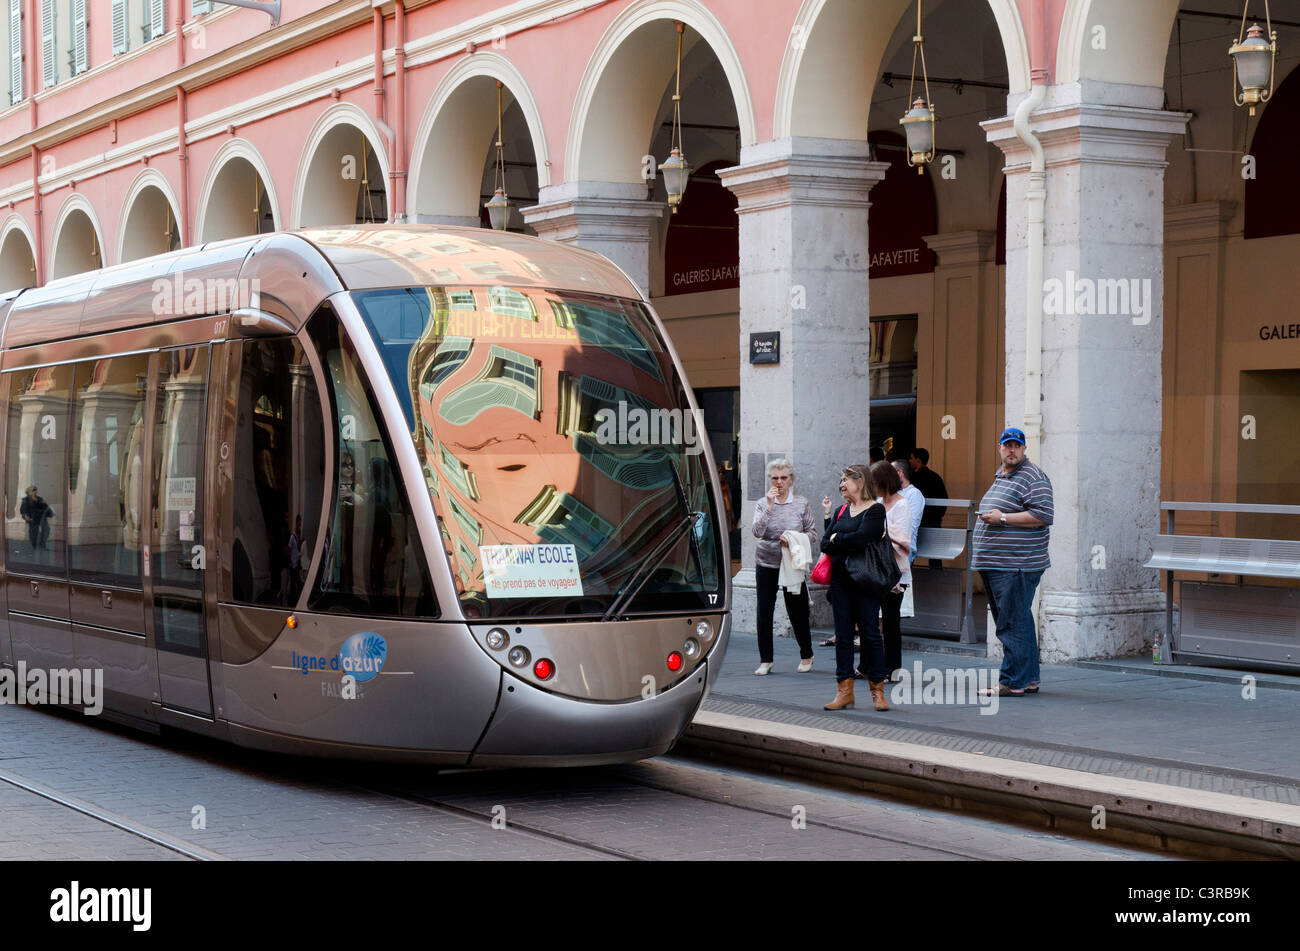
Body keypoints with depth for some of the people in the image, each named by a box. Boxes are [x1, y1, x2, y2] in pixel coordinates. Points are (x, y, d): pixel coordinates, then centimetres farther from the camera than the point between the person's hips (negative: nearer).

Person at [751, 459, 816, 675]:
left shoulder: (801, 503, 2)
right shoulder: (763, 504, 0)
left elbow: (813, 534, 3)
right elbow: (757, 532, -13)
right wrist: (770, 507, -21)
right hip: (766, 563, 1)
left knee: (797, 610, 2)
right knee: (764, 611, 0)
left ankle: (806, 656, 22)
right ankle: (766, 660, 9)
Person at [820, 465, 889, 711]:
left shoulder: (875, 510, -4)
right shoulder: (842, 511, 15)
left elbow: (861, 538, -19)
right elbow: (825, 545, 7)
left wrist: (836, 539, -4)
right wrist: (827, 517, -6)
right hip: (840, 580, 6)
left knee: (870, 633, -3)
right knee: (842, 635, 5)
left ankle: (877, 691, 3)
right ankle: (844, 691, 8)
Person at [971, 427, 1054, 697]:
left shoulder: (1032, 477, -9)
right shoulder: (1000, 476, 21)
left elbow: (1043, 515, -19)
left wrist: (1002, 518, -18)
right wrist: (988, 518, 18)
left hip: (1016, 564, -10)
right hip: (995, 564, 10)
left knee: (1013, 624, -9)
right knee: (1019, 622, 13)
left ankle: (1013, 682, -8)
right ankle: (1029, 680, 19)